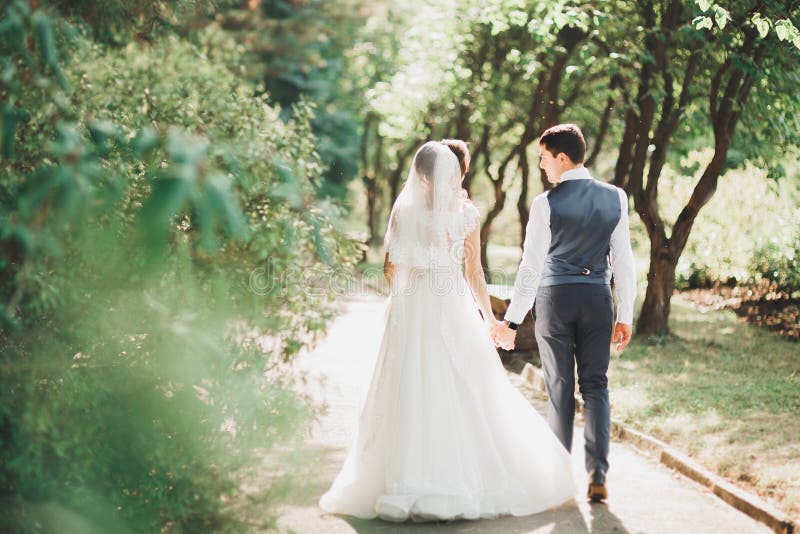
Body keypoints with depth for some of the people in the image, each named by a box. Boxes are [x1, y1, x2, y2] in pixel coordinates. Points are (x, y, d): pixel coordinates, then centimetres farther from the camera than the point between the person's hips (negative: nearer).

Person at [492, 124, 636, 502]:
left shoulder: (546, 204, -12)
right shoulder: (615, 198, -2)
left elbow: (531, 267, -12)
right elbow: (623, 261, 1)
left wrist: (512, 320, -7)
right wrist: (626, 315, 8)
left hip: (554, 297, -2)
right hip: (597, 298, 2)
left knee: (559, 388, 9)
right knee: (595, 385, 9)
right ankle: (597, 476, 1)